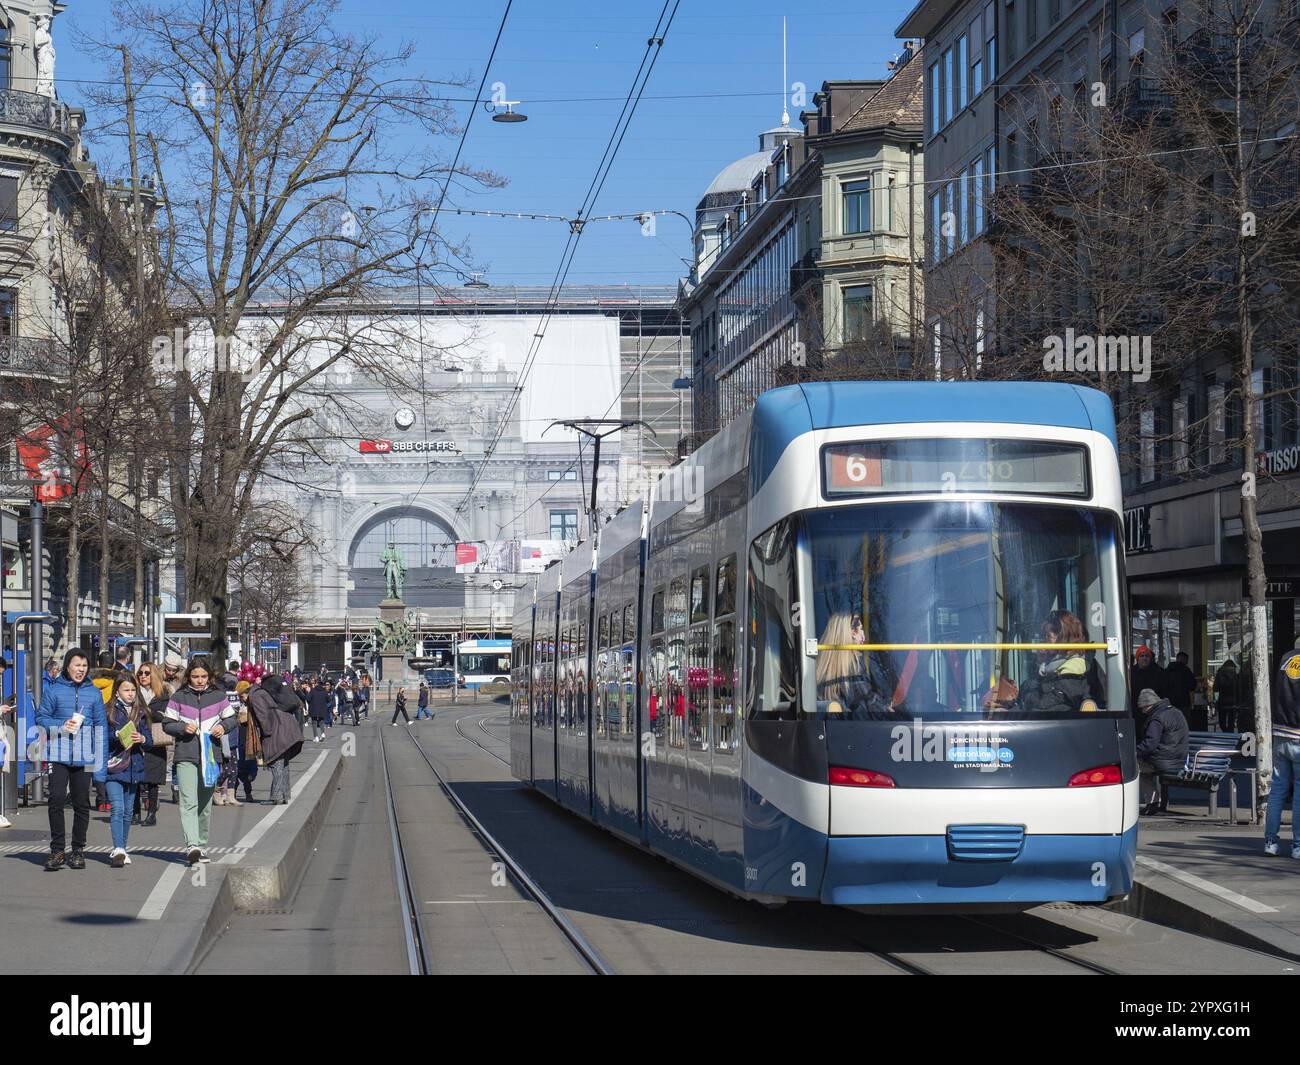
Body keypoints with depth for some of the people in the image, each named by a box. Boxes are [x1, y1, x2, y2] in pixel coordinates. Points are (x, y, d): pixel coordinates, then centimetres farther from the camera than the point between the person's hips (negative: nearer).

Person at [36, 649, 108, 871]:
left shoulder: (93, 693, 10)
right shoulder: (53, 691, 3)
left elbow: (101, 725, 10)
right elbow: (41, 718, 3)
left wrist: (100, 758, 4)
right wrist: (62, 726, -14)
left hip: (84, 757, 2)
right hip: (59, 755, -2)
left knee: (82, 803, 5)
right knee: (56, 800, -9)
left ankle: (78, 850, 14)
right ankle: (57, 850, -3)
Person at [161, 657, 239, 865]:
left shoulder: (218, 696, 6)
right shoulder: (178, 697, 2)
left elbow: (231, 718, 15)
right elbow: (167, 724, 6)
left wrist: (223, 726, -7)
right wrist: (183, 728, -13)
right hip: (186, 756, -3)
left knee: (205, 804, 11)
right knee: (189, 802, -15)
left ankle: (202, 846, 21)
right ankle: (192, 845, -27)